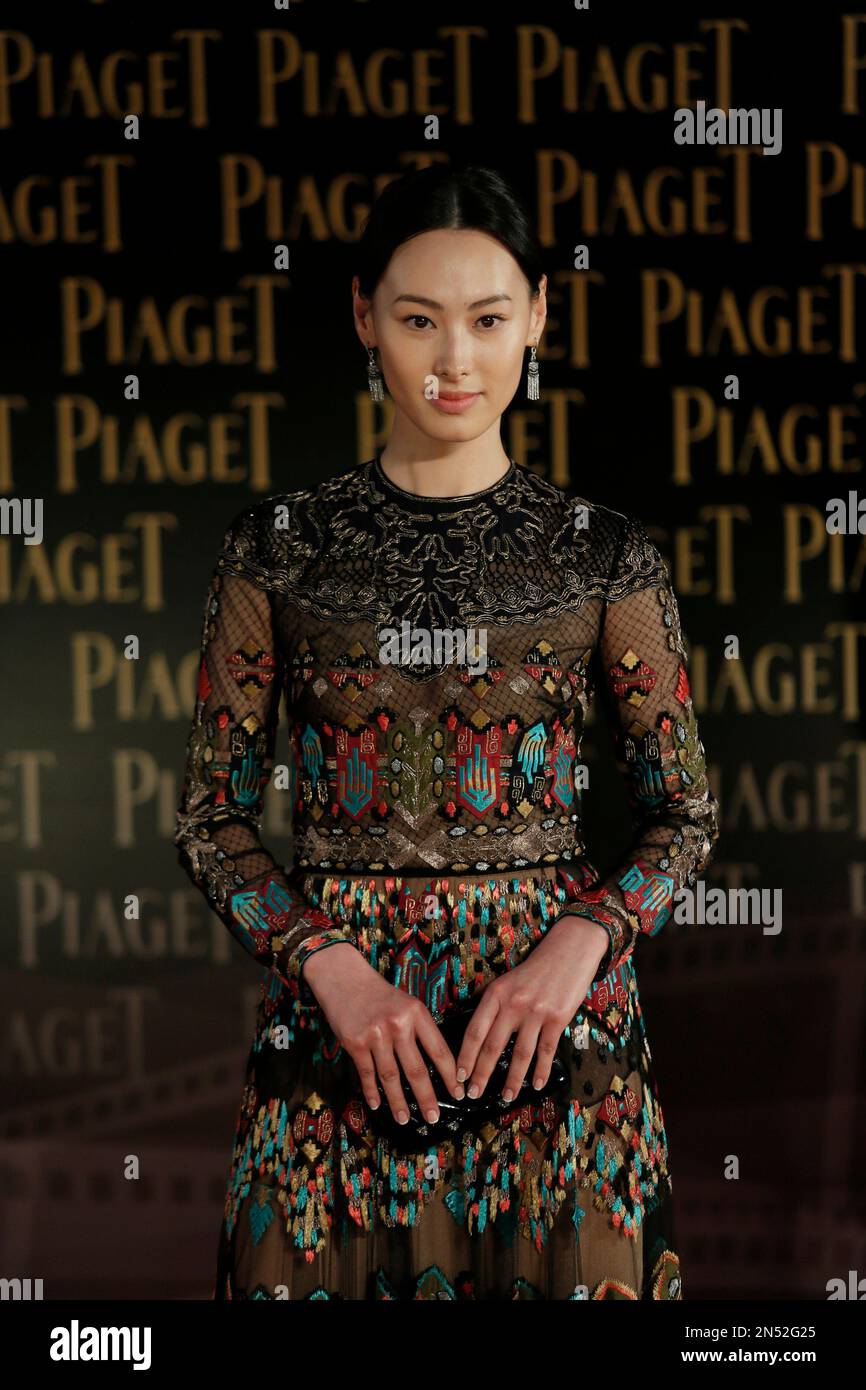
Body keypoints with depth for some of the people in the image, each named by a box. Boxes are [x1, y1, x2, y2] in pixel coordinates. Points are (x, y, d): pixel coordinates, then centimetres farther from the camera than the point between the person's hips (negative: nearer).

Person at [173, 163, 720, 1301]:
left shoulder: (605, 556, 1)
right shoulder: (278, 548, 2)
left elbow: (687, 815, 5)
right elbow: (211, 816, 4)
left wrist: (580, 944, -13)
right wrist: (331, 963, -12)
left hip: (550, 1011, 0)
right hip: (333, 1018, 0)